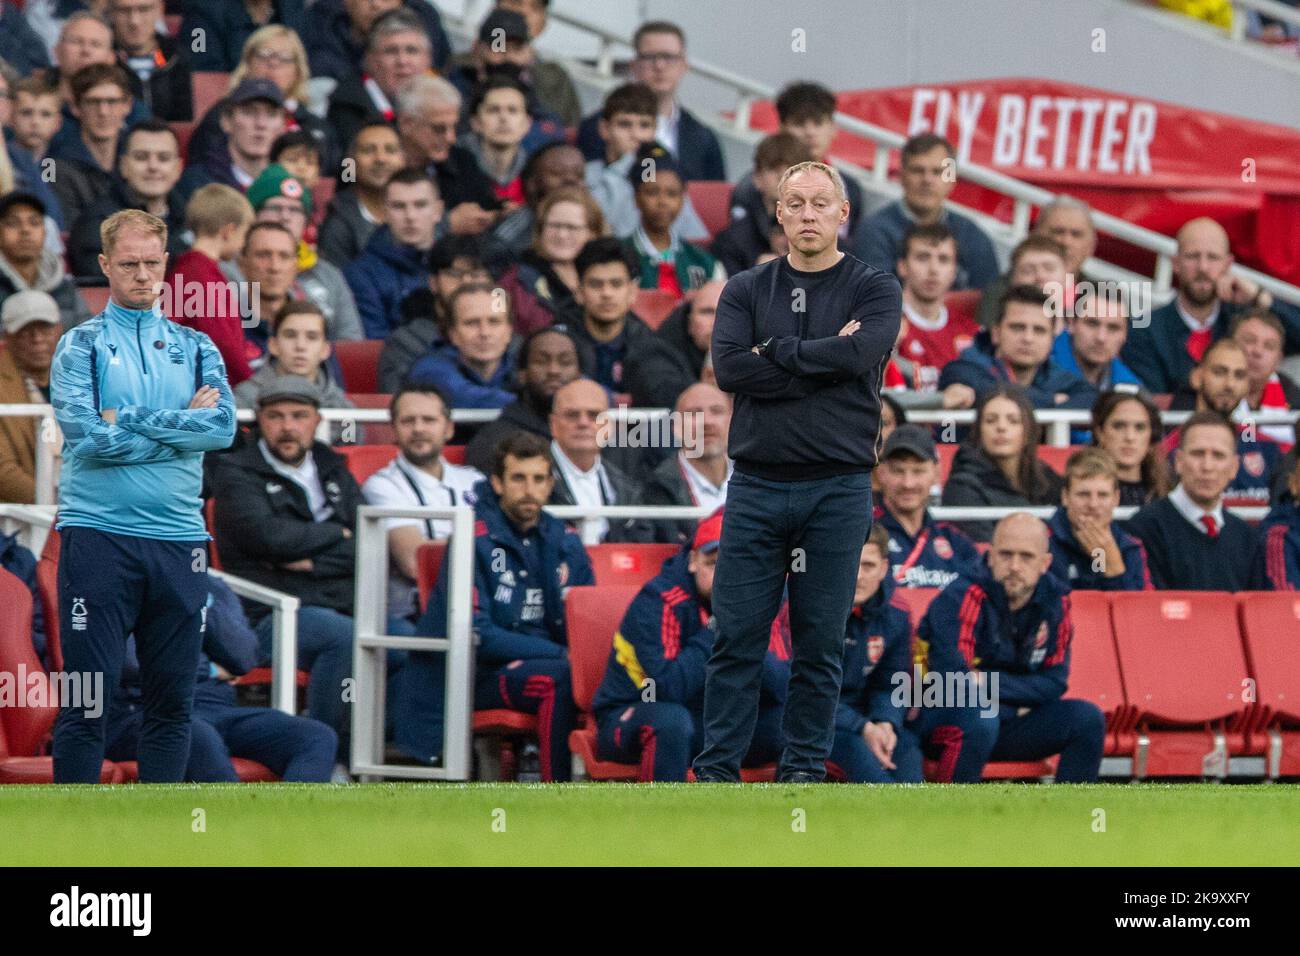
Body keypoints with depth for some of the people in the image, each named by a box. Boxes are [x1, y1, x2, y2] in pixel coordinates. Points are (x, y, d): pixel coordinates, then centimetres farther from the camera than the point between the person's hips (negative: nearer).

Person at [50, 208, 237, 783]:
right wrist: (182, 425, -6)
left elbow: (224, 427, -4)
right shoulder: (81, 345, 3)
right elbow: (86, 434, -12)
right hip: (98, 536, -4)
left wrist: (127, 421, -10)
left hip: (178, 541, 4)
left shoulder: (195, 348, 13)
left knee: (172, 703, 6)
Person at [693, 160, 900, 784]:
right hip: (756, 487, 1)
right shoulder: (746, 291, 10)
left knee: (819, 645, 3)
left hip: (838, 490, -1)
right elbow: (729, 368, -7)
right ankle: (717, 768, 4)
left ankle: (805, 768, 10)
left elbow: (859, 354, -15)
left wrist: (775, 352, -6)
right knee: (736, 638, 0)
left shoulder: (874, 290, 5)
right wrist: (822, 360, -10)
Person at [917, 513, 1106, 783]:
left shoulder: (1054, 599, 0)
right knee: (980, 718, -37)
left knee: (1086, 718, -10)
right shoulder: (964, 596, -19)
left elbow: (1054, 683, 2)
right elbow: (952, 678, -29)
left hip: (1006, 722, 6)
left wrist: (989, 683, -13)